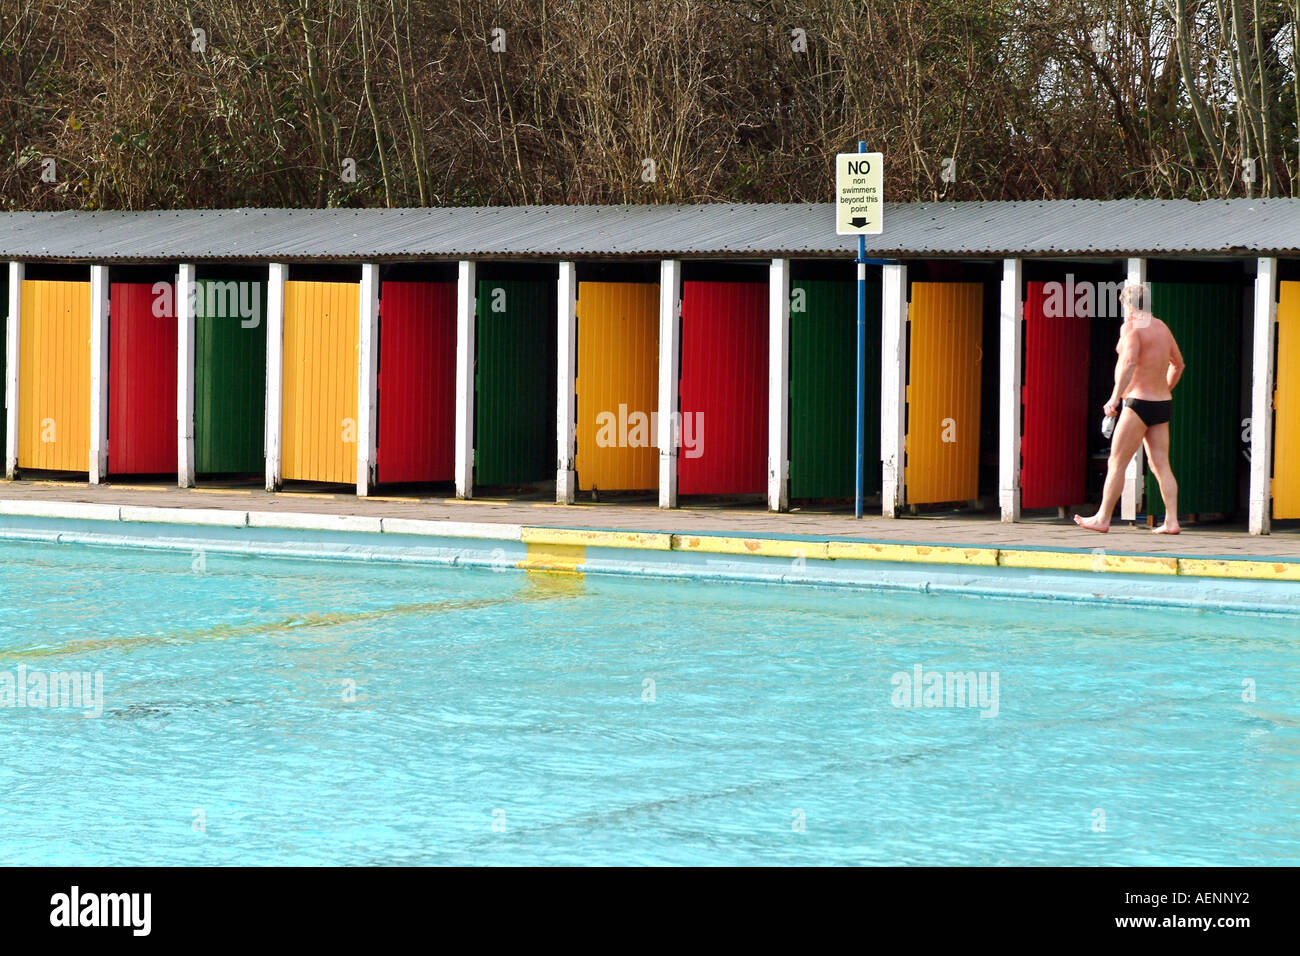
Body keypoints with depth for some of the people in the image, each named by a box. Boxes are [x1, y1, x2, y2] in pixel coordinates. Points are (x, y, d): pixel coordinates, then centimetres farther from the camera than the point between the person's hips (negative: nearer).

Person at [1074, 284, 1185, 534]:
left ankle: (1103, 518, 4)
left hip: (1139, 403, -8)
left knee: (1116, 463, 0)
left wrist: (1115, 398, -25)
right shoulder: (1162, 328, 15)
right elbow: (1178, 364, 28)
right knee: (1160, 464, 6)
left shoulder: (1131, 327, -10)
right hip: (1163, 403, 8)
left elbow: (1129, 362, -26)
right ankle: (1171, 520, 0)